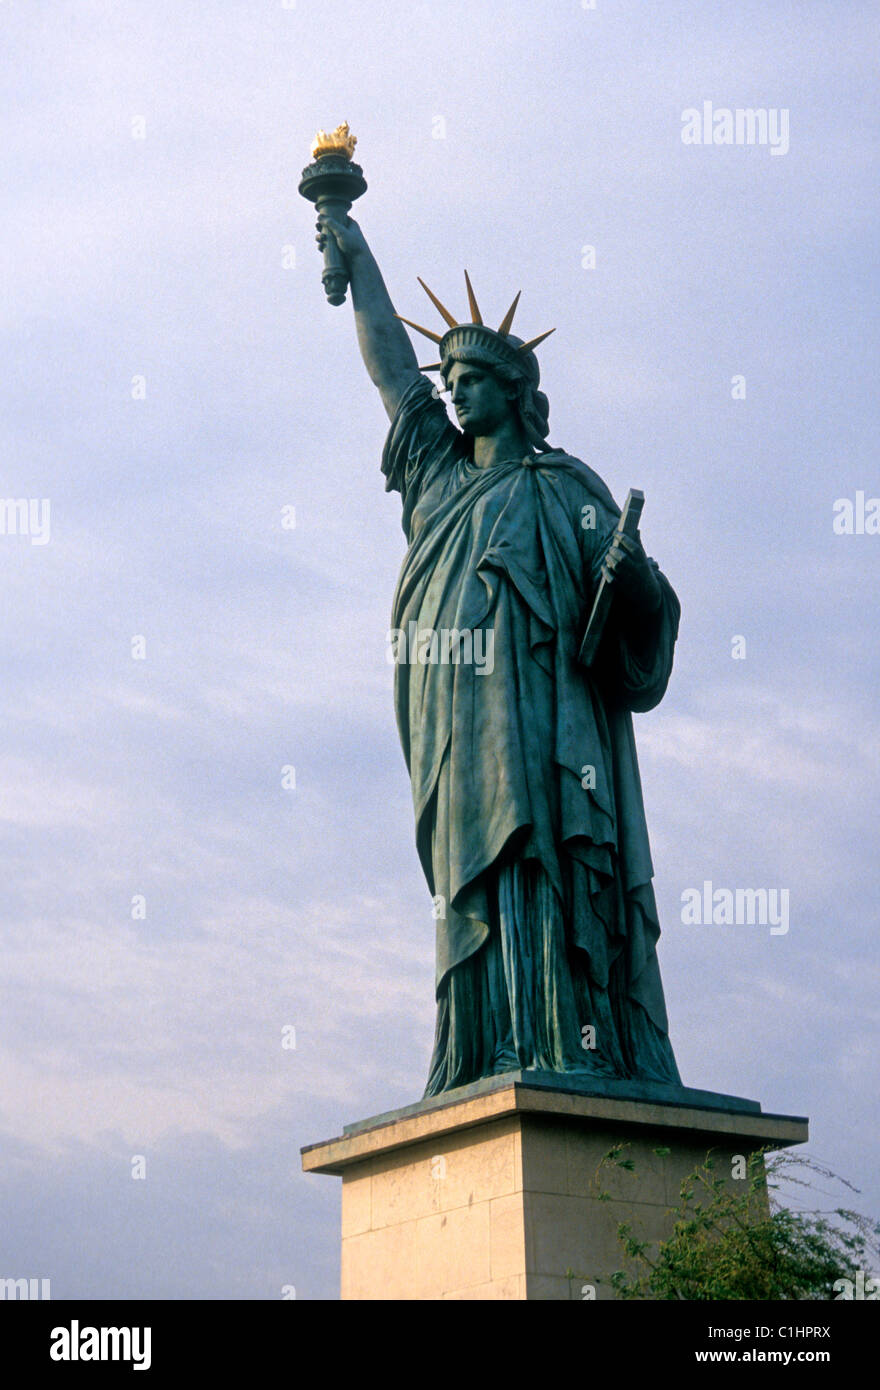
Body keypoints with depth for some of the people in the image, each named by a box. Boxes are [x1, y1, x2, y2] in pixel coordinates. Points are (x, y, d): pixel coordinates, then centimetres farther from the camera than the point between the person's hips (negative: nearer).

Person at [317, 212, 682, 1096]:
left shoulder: (562, 490, 8)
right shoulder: (438, 472, 22)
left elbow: (642, 621, 2)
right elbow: (389, 362, 30)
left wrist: (631, 575, -21)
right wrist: (357, 258, 36)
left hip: (539, 724, -5)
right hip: (459, 738, 5)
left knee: (545, 883, -14)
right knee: (475, 894, -2)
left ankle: (575, 1064, -17)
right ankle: (490, 1070, -5)